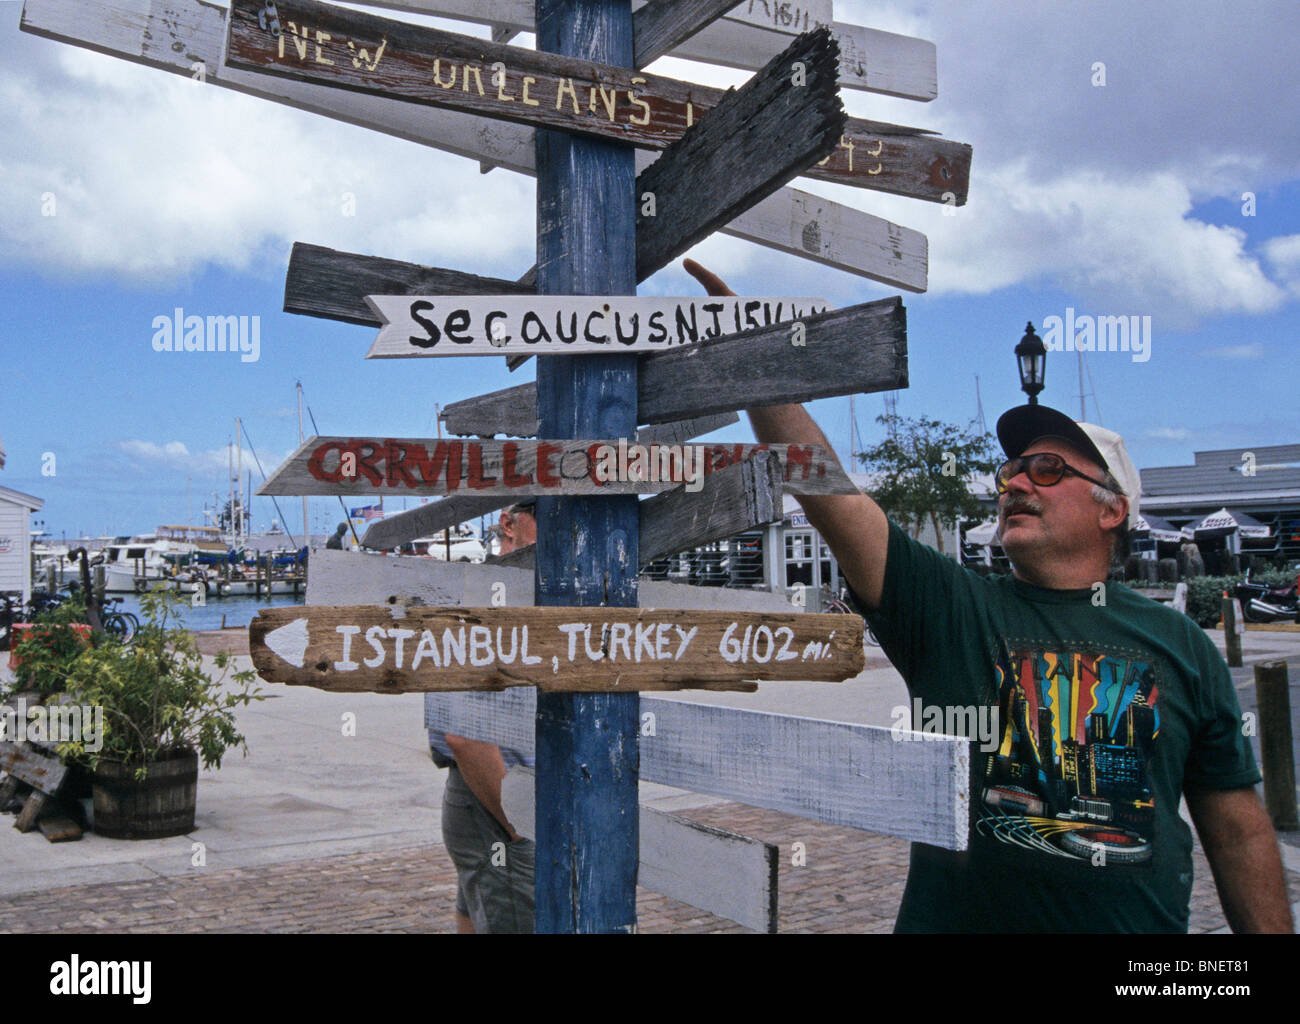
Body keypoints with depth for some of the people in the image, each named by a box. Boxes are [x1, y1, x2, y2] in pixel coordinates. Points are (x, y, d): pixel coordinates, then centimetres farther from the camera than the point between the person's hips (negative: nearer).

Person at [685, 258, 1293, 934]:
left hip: (1141, 940, 1)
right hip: (955, 916, -1)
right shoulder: (946, 608, -3)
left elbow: (1238, 830, 6)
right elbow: (824, 488, -13)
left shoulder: (1180, 647, 3)